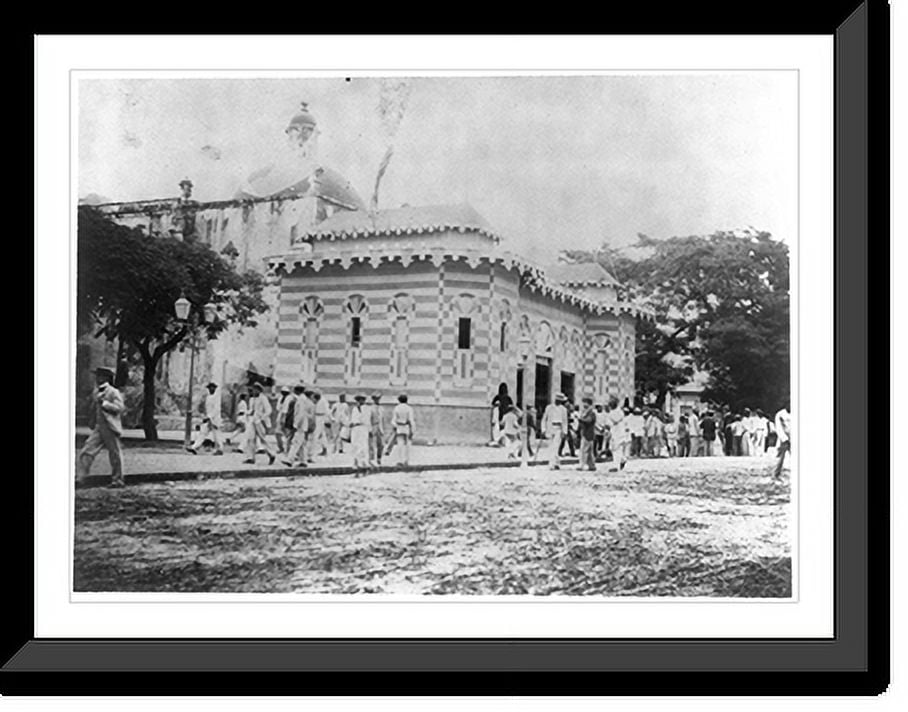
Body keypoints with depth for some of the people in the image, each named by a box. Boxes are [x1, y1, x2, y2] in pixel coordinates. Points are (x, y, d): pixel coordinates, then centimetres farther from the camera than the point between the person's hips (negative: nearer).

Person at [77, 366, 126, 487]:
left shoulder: (113, 392, -8)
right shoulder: (95, 393, 14)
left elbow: (120, 407, -18)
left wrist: (104, 403, -22)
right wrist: (93, 423, 19)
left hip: (110, 428, -7)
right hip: (98, 427, 7)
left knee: (115, 454, 3)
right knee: (87, 450, -3)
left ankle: (117, 480, 14)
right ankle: (79, 476, -5)